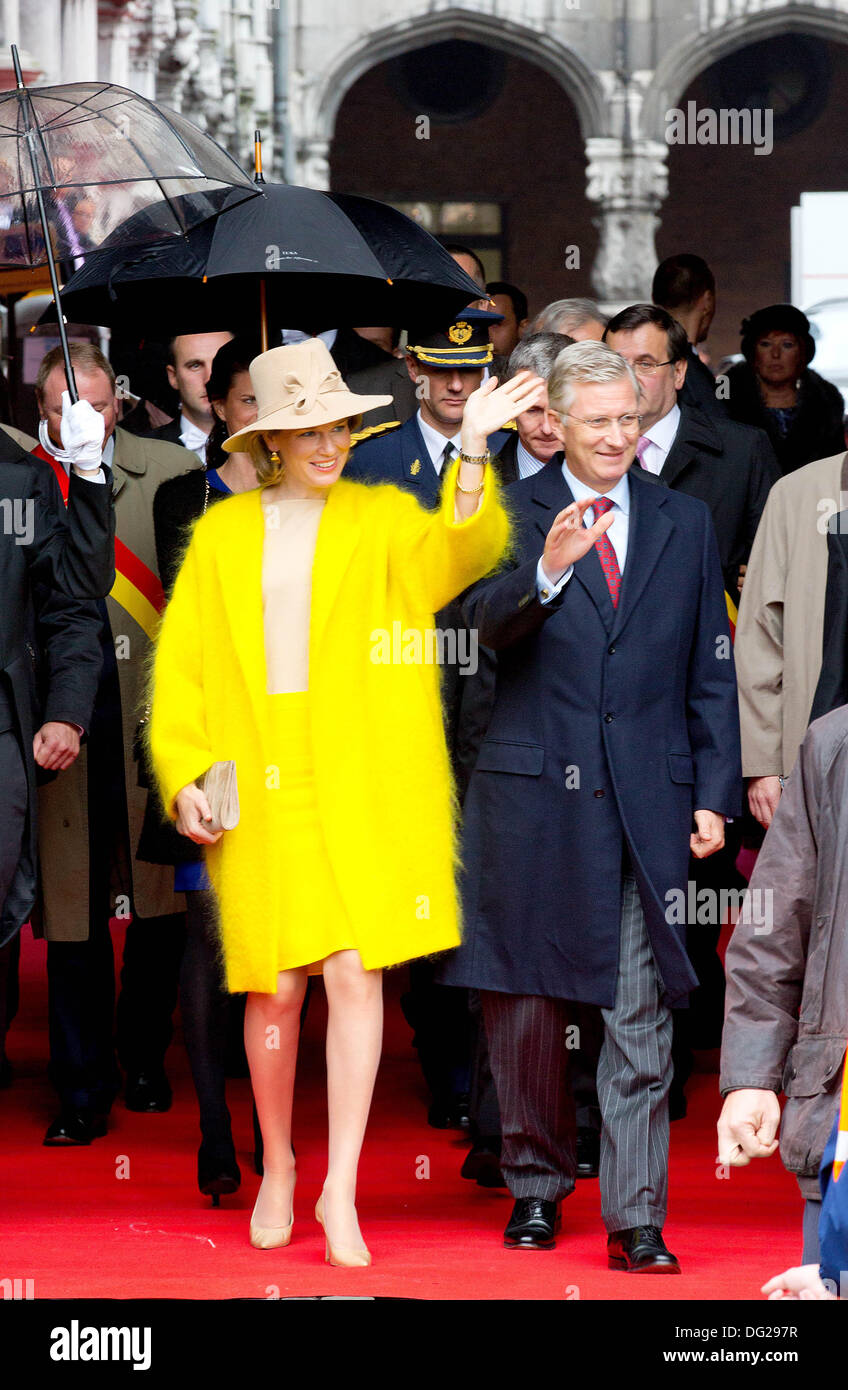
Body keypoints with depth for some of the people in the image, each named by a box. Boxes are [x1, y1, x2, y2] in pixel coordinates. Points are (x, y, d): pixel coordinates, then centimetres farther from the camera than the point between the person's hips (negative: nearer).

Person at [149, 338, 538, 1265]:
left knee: (355, 971, -10)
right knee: (275, 988, 3)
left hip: (361, 787, -1)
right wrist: (183, 777, -2)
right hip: (259, 790, 1)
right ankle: (277, 1169, 24)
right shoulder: (222, 535, 10)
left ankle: (341, 1191, -6)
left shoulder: (382, 520, 6)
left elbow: (459, 553, -16)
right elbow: (181, 665, 10)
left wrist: (472, 452, -33)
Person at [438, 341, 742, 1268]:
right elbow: (487, 623, -17)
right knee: (526, 1002, 7)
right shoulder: (511, 515, 1)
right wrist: (547, 571, -36)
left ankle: (636, 1219, -1)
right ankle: (536, 1184, 24)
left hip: (648, 801, 1)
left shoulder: (684, 524, 10)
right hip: (532, 794, -1)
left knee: (641, 1018, -2)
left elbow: (711, 671, 11)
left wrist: (715, 796, 5)